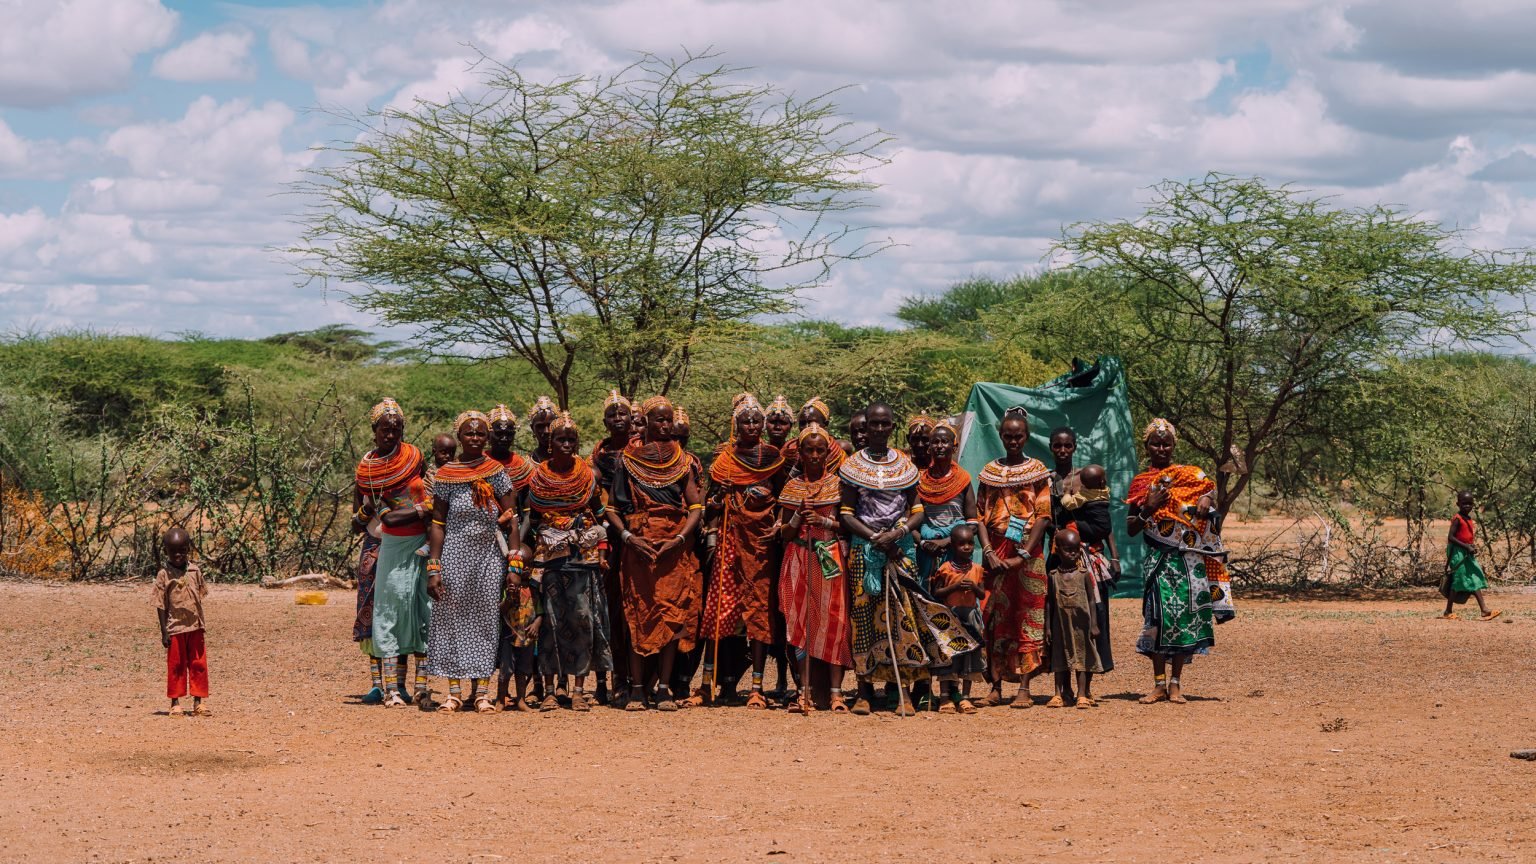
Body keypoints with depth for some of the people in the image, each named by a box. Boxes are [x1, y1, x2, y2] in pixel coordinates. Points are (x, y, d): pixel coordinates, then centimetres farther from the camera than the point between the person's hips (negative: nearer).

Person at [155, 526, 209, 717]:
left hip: (195, 627, 3)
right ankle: (175, 702, 11)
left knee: (199, 665, 4)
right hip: (175, 628, -3)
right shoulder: (164, 575, -5)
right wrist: (164, 632, -7)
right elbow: (161, 605, -4)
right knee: (176, 666, 3)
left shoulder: (195, 570, 5)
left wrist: (201, 624, 13)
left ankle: (198, 701, 11)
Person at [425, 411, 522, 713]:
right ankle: (454, 691, 8)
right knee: (452, 618, 1)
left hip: (490, 555, 0)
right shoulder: (446, 475, 2)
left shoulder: (497, 472, 1)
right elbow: (438, 523, 2)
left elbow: (512, 520, 0)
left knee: (486, 620, 1)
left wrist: (514, 565, -7)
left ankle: (483, 691, 5)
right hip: (455, 554, 0)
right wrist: (433, 568, -4)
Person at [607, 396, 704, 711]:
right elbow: (612, 506, 5)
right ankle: (637, 689, -1)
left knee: (671, 616, -3)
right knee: (639, 616, -4)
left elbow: (696, 506, 4)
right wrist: (628, 536, -10)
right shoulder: (628, 459, 6)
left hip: (675, 547, 1)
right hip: (639, 546, -1)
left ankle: (664, 688, 2)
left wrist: (680, 538, -11)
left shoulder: (683, 461, 8)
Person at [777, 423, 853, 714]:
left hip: (831, 559, -2)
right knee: (800, 621, -3)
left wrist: (825, 521, -12)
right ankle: (805, 692, -1)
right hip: (800, 559, 2)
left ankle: (836, 692, -5)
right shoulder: (792, 487, 10)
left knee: (833, 621, -6)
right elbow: (784, 533, 10)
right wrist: (799, 516, -8)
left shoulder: (838, 484, 5)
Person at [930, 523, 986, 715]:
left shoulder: (976, 569, 7)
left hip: (970, 616, 3)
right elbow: (937, 593, -4)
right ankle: (946, 697, 1)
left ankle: (965, 697, 9)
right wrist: (955, 586, -16)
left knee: (969, 656, 3)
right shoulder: (946, 568, -3)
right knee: (948, 656, -3)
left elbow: (982, 594, 9)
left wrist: (974, 587, -11)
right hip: (949, 616, -3)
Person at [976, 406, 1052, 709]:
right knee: (995, 617, 0)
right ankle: (996, 685, 4)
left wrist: (1023, 556, -12)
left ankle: (1024, 687, -4)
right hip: (996, 555, 2)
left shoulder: (1037, 470, 3)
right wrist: (988, 551, -9)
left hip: (1028, 553, -2)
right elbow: (981, 515, 6)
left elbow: (1044, 516, -4)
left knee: (1027, 617, -3)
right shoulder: (990, 471, 10)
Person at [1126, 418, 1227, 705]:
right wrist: (1148, 509, -10)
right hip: (1158, 559, -1)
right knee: (1160, 615, -9)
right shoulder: (1140, 482, 8)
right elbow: (1131, 528, 6)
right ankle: (1159, 684, -2)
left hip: (1189, 557, 1)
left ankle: (1175, 684, 3)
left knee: (1185, 615, -3)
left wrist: (1207, 502, -5)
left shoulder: (1191, 476, 9)